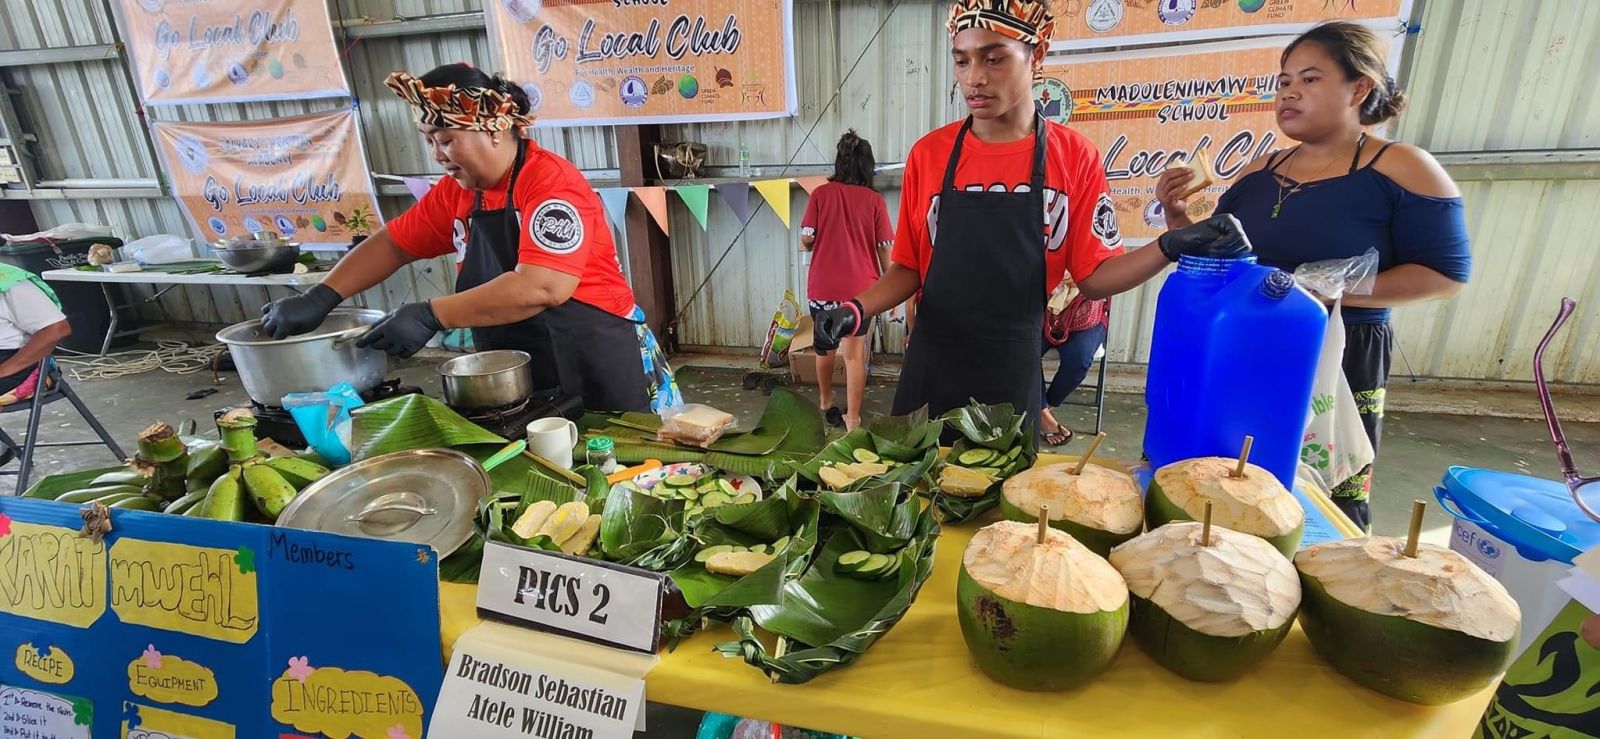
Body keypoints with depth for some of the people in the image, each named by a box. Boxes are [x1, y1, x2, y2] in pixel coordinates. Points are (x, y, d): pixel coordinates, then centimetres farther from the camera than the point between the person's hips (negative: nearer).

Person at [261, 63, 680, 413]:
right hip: (515, 386, 7)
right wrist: (320, 299, 6)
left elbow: (541, 288, -28)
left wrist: (430, 317, -24)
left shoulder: (551, 181, -18)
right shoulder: (455, 193, 6)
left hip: (598, 371, -7)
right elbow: (392, 244, 18)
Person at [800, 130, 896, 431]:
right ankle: (852, 419, 7)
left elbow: (806, 241, -1)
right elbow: (885, 249, -2)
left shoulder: (821, 194, -3)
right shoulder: (874, 200, -3)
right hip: (860, 288, -1)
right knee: (855, 354, 4)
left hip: (822, 288, 2)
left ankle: (826, 403, 39)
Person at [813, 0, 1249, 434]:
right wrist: (857, 310, -12)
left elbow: (1093, 277, 0)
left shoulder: (1075, 157, -3)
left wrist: (1169, 248, -15)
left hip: (1015, 374, 0)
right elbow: (909, 267, 4)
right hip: (931, 369, 1)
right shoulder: (927, 154, -1)